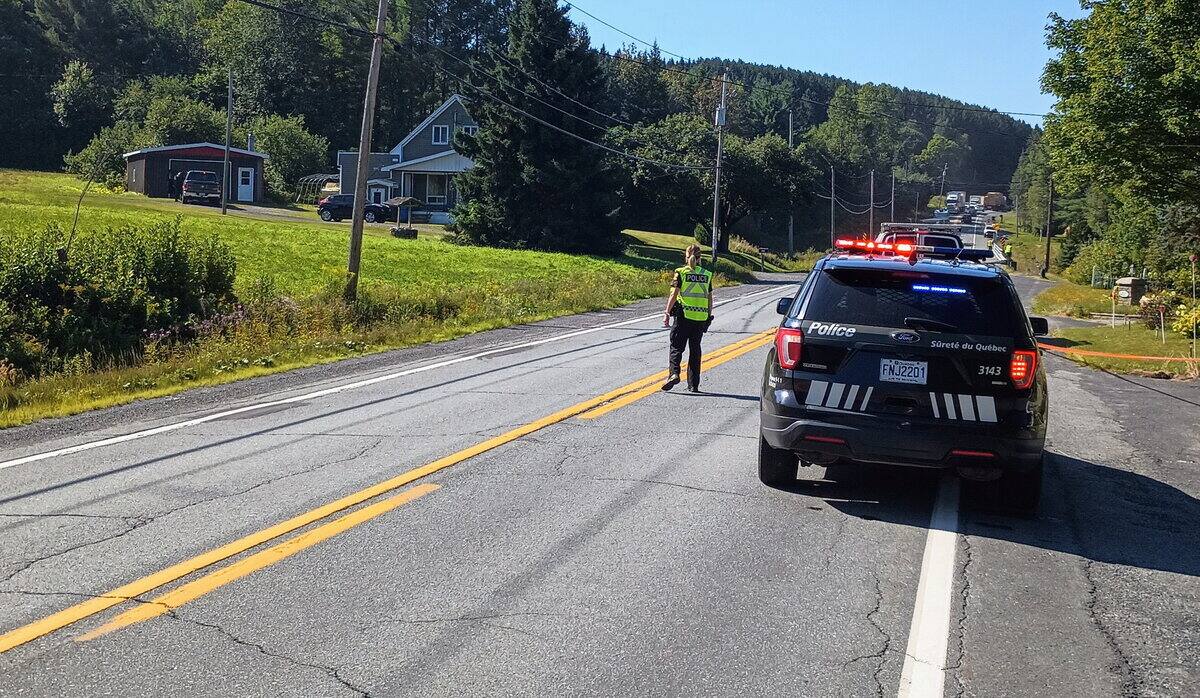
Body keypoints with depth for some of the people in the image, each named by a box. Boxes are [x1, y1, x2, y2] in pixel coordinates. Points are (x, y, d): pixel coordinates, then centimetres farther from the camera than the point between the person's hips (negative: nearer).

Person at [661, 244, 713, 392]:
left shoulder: (681, 273, -2)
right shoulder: (706, 274, 7)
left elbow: (674, 295, -8)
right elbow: (710, 298, 9)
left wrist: (667, 313, -5)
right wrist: (709, 316, 17)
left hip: (684, 315, -3)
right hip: (701, 318, 3)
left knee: (677, 346, 4)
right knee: (695, 349, 10)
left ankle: (674, 373, -19)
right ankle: (694, 384, 12)